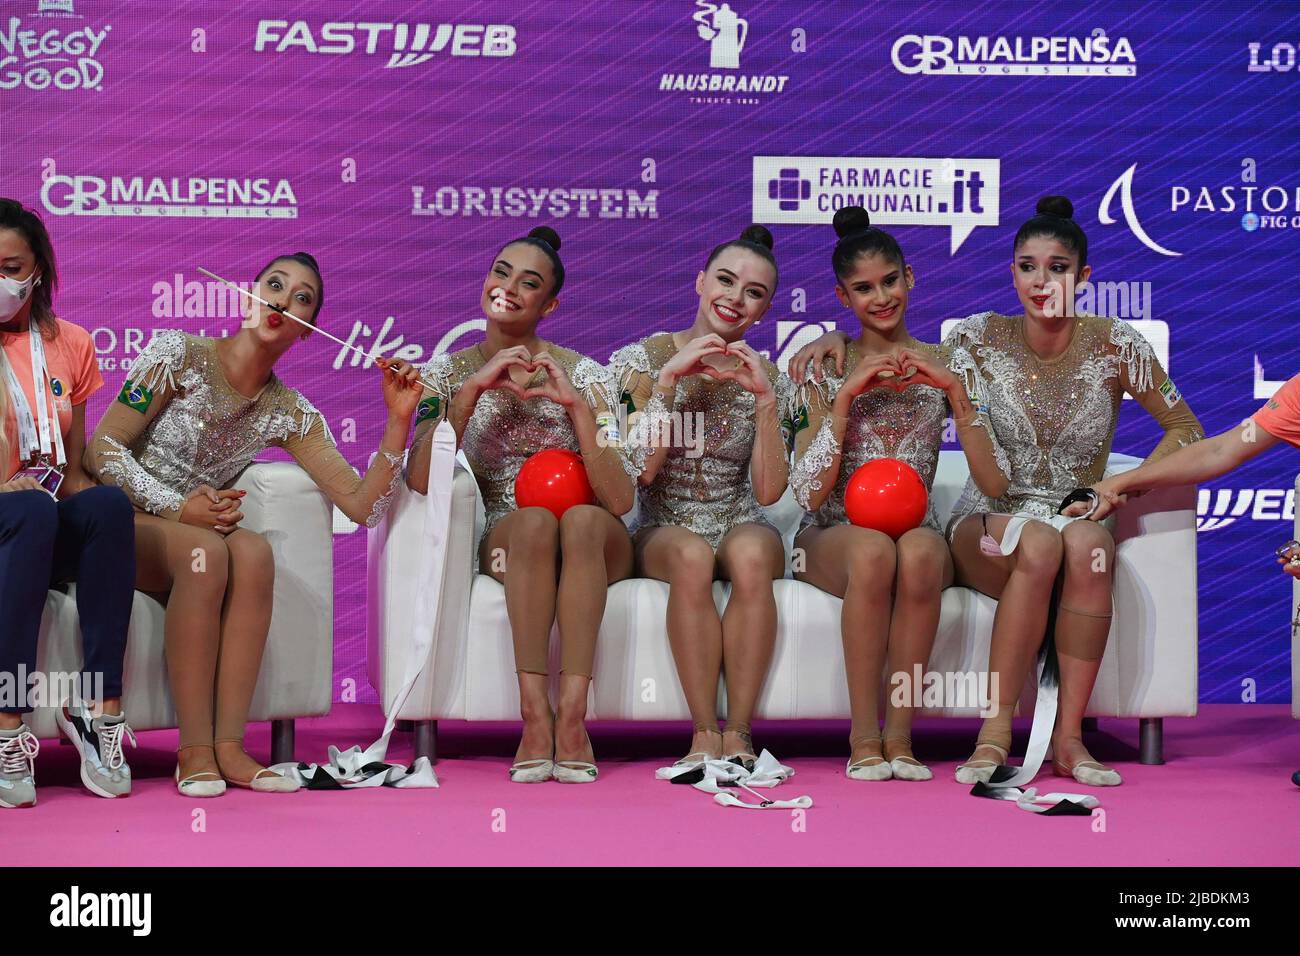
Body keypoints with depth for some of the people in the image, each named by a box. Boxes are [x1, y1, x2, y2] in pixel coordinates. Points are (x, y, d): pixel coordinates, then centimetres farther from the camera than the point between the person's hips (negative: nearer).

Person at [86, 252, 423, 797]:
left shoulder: (290, 415, 5)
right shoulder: (180, 354, -7)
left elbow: (361, 505, -3)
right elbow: (102, 450, -9)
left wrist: (399, 420, -13)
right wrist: (176, 507, -20)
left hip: (197, 528, 4)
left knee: (253, 552, -30)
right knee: (205, 550, -35)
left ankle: (228, 744, -32)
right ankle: (194, 751, -34)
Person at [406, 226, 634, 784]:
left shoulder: (582, 376, -2)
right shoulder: (448, 374, 3)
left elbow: (619, 500, -13)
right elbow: (420, 481, -15)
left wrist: (576, 405, -22)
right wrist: (473, 389, -19)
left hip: (592, 551, 0)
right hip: (505, 546, 0)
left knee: (583, 518, -35)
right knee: (534, 520, -34)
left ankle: (572, 712, -39)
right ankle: (534, 712, -38)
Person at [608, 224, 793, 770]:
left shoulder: (767, 379, 4)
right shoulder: (643, 360, 0)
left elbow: (769, 491, -8)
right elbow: (640, 472, -12)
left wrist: (765, 399, -16)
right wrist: (667, 380, -18)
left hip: (743, 527, 1)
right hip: (663, 531, -1)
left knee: (750, 553, -35)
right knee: (692, 556, -36)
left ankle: (739, 733, -30)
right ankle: (705, 734, -32)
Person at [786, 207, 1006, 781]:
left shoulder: (948, 365, 8)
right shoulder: (825, 368, 5)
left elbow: (995, 484, -3)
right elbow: (808, 494, -7)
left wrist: (954, 391, -11)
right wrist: (846, 395, -13)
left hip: (917, 531, 1)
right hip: (833, 536, -1)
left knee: (922, 551, -36)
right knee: (873, 550, -37)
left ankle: (899, 734, -26)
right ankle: (864, 738, -27)